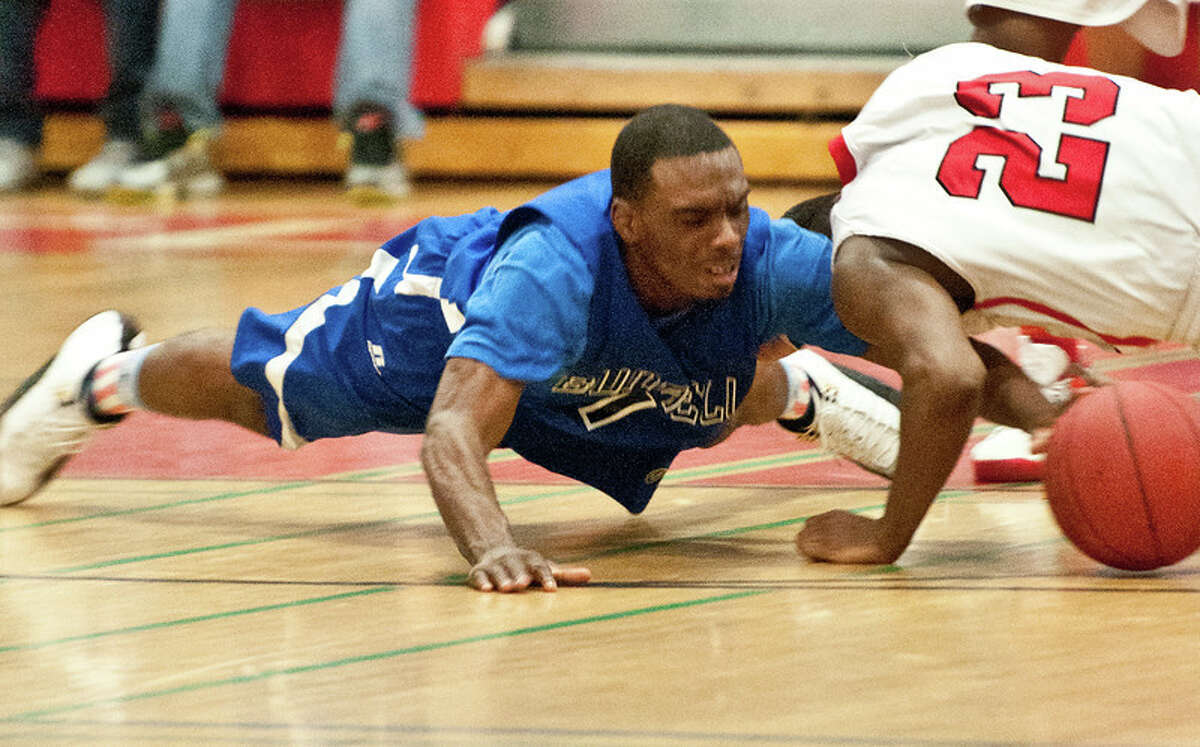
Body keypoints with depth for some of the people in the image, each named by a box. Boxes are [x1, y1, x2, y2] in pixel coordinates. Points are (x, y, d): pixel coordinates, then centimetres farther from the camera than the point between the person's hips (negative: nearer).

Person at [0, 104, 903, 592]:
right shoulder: (556, 264, -51)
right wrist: (491, 545, -75)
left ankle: (806, 391, 70)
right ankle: (108, 372, 54)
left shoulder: (767, 262, -43)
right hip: (449, 306, -3)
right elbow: (454, 428, -58)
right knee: (258, 388, 25)